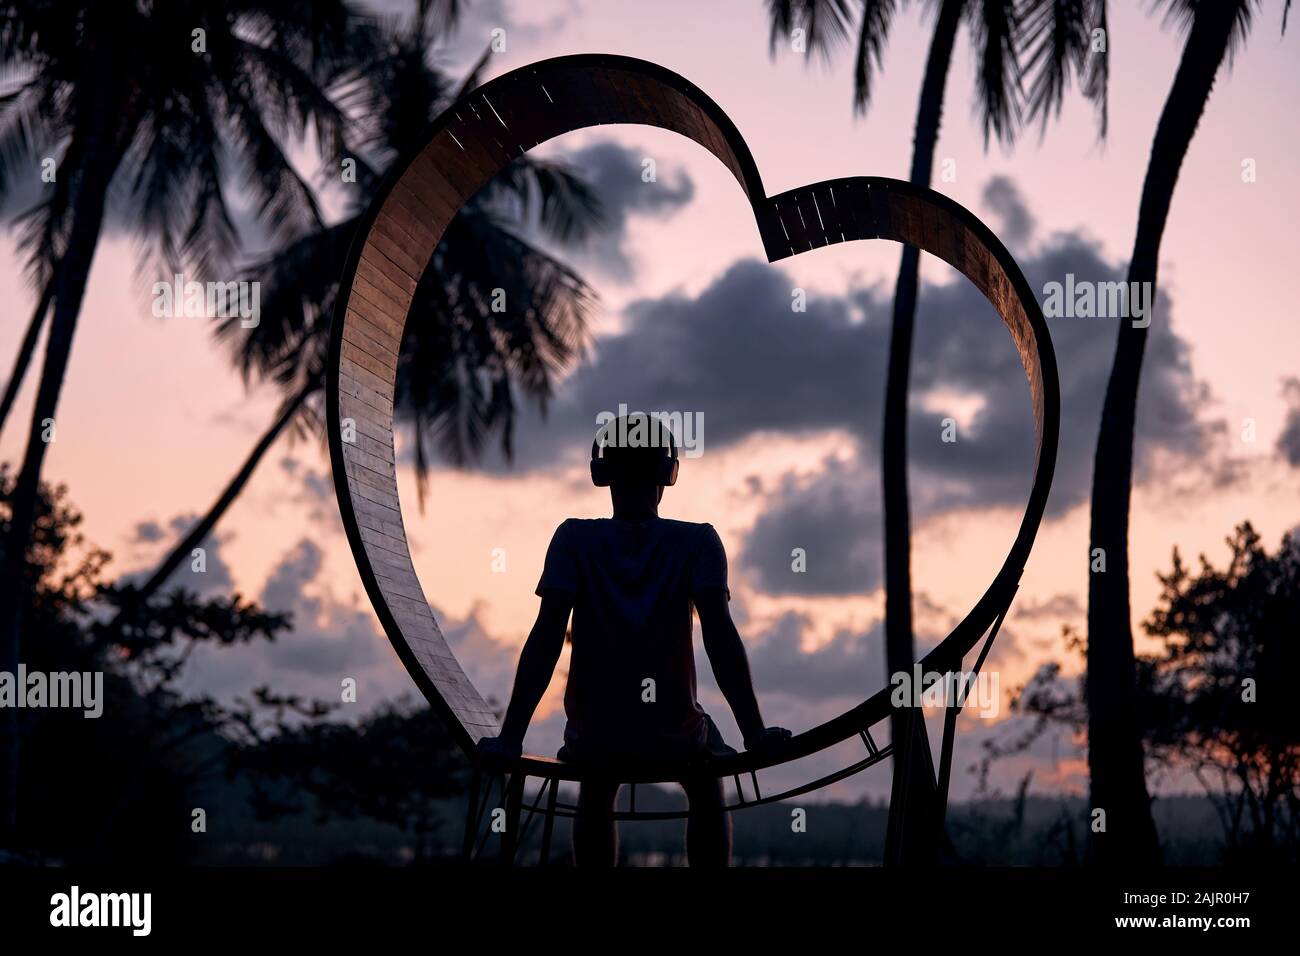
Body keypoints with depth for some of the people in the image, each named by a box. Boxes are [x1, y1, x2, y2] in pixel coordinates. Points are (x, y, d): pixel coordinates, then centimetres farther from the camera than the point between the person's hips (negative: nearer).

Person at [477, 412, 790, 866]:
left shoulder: (575, 539, -3)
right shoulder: (697, 543, -4)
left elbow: (546, 636, -10)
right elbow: (720, 635, -13)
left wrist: (510, 738, -8)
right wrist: (754, 734, -10)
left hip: (593, 732, 1)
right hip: (675, 733, -1)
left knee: (596, 797, 36)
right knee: (707, 795, 34)